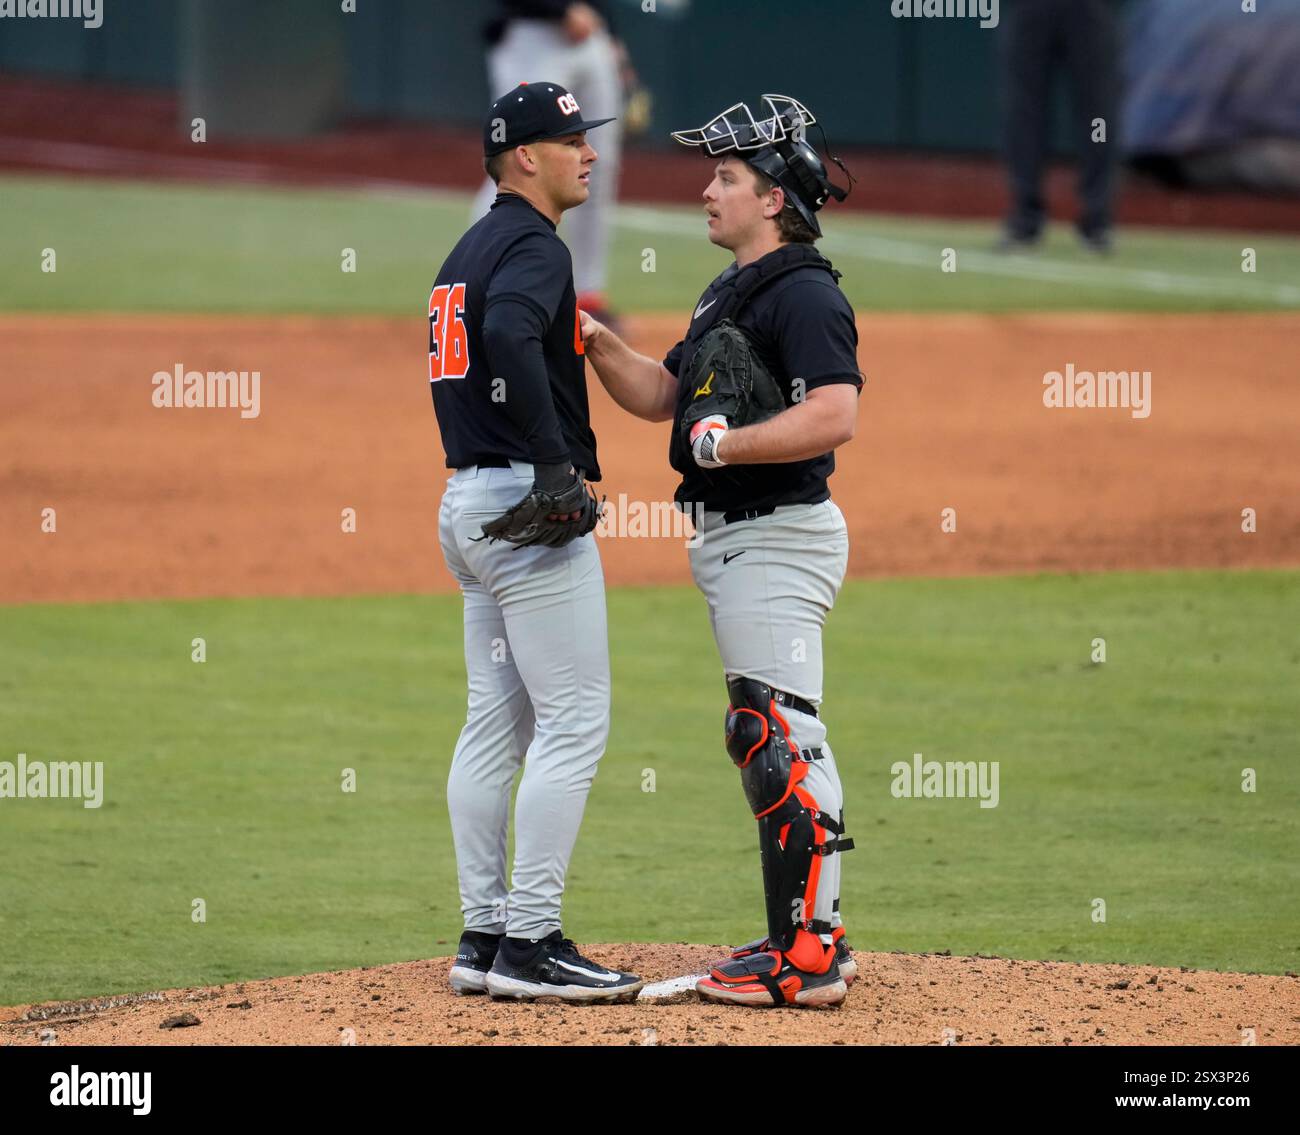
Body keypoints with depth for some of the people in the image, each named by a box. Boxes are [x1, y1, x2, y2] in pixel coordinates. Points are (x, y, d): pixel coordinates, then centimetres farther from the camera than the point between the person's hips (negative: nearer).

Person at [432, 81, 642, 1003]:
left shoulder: (470, 252, 19)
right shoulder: (533, 247, -12)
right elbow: (510, 336, -31)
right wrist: (557, 467, -28)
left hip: (470, 502, 10)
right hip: (532, 509, -10)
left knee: (497, 721, 12)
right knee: (574, 720, -8)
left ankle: (483, 940, 13)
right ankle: (532, 943, -10)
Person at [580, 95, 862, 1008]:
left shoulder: (803, 295, -15)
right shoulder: (732, 293, 18)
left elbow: (835, 416, -27)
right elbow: (661, 395, 23)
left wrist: (723, 446, -24)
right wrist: (600, 345, 7)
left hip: (779, 537, -11)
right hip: (730, 539, 11)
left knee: (779, 740, -13)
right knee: (774, 740, 13)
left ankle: (808, 958, -14)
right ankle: (809, 940, 18)